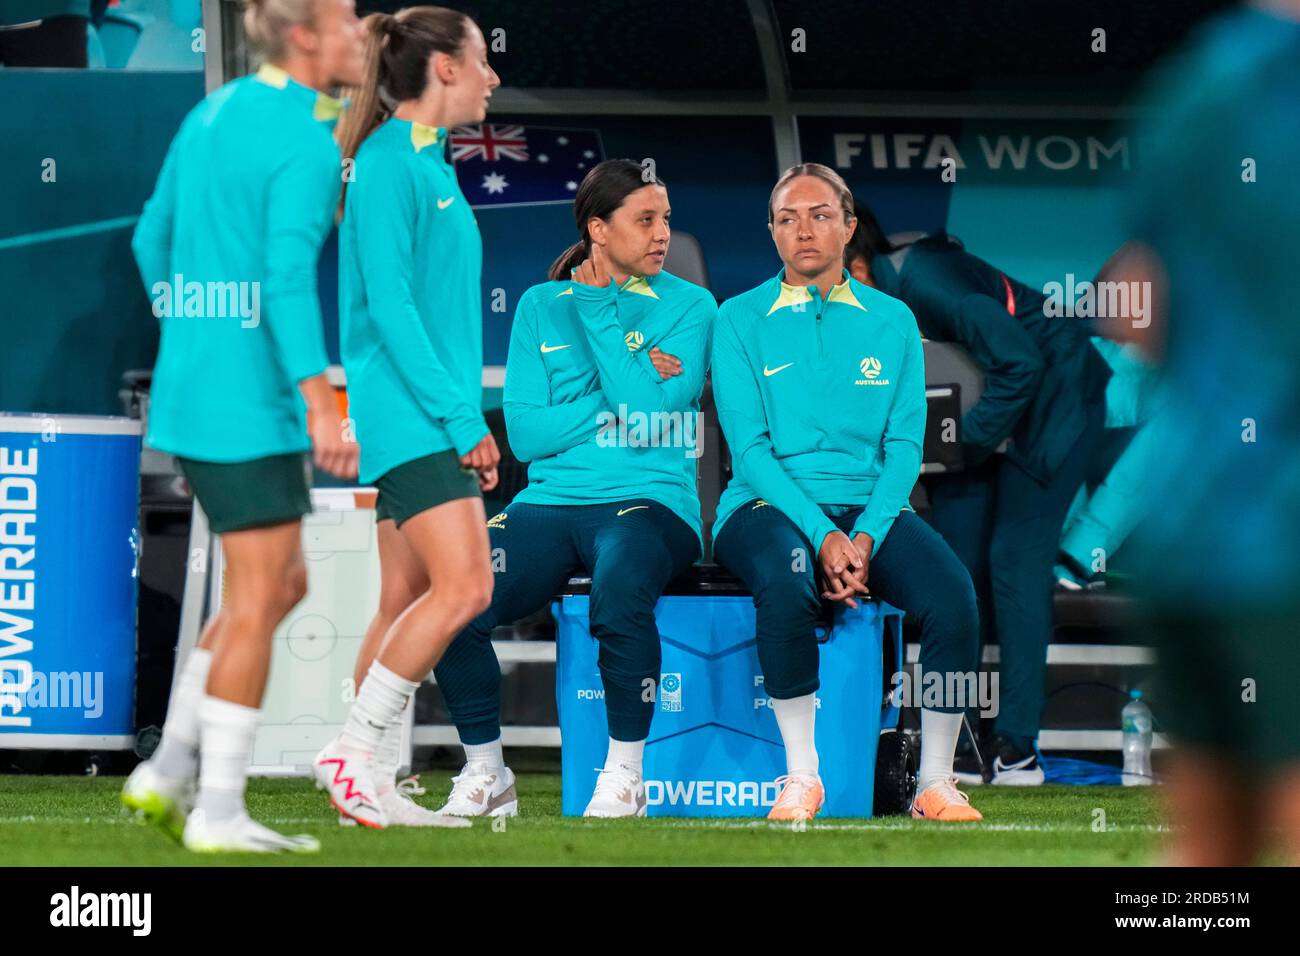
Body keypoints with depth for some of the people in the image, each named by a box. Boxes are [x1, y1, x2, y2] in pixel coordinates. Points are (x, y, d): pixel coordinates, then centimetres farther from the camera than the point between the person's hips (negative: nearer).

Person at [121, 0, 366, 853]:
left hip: (189, 391, 9)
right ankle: (219, 809, 1)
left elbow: (153, 240, 20)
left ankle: (171, 768, 14)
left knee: (283, 585, 17)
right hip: (251, 400, -9)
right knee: (259, 599, -2)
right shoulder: (306, 143, -14)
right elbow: (288, 276, -24)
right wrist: (321, 402, -28)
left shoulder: (211, 115, 13)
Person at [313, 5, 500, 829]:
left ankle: (372, 787, 7)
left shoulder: (429, 166, 18)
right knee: (464, 587, -16)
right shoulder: (388, 164, -11)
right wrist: (457, 416, -18)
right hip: (407, 414, -10)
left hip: (435, 416, 10)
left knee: (405, 602, 7)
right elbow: (388, 303, -17)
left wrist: (471, 420, 18)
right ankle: (355, 749, -10)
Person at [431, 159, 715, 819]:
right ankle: (485, 775, -5)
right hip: (550, 502, 3)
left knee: (620, 585, -39)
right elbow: (525, 432, 3)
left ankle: (625, 776, -20)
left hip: (649, 502, -3)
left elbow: (646, 416, -10)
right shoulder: (541, 305, 13)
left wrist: (600, 310, -3)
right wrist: (622, 400, -7)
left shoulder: (687, 305, 6)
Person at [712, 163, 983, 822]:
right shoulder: (741, 319, 6)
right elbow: (749, 446, -3)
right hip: (770, 507, -2)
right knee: (785, 585, -38)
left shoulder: (891, 321, 13)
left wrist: (865, 537, -13)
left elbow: (905, 444, 6)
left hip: (872, 510, 2)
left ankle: (935, 783, -17)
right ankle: (801, 778, -25)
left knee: (953, 595, -29)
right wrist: (822, 535, -17)